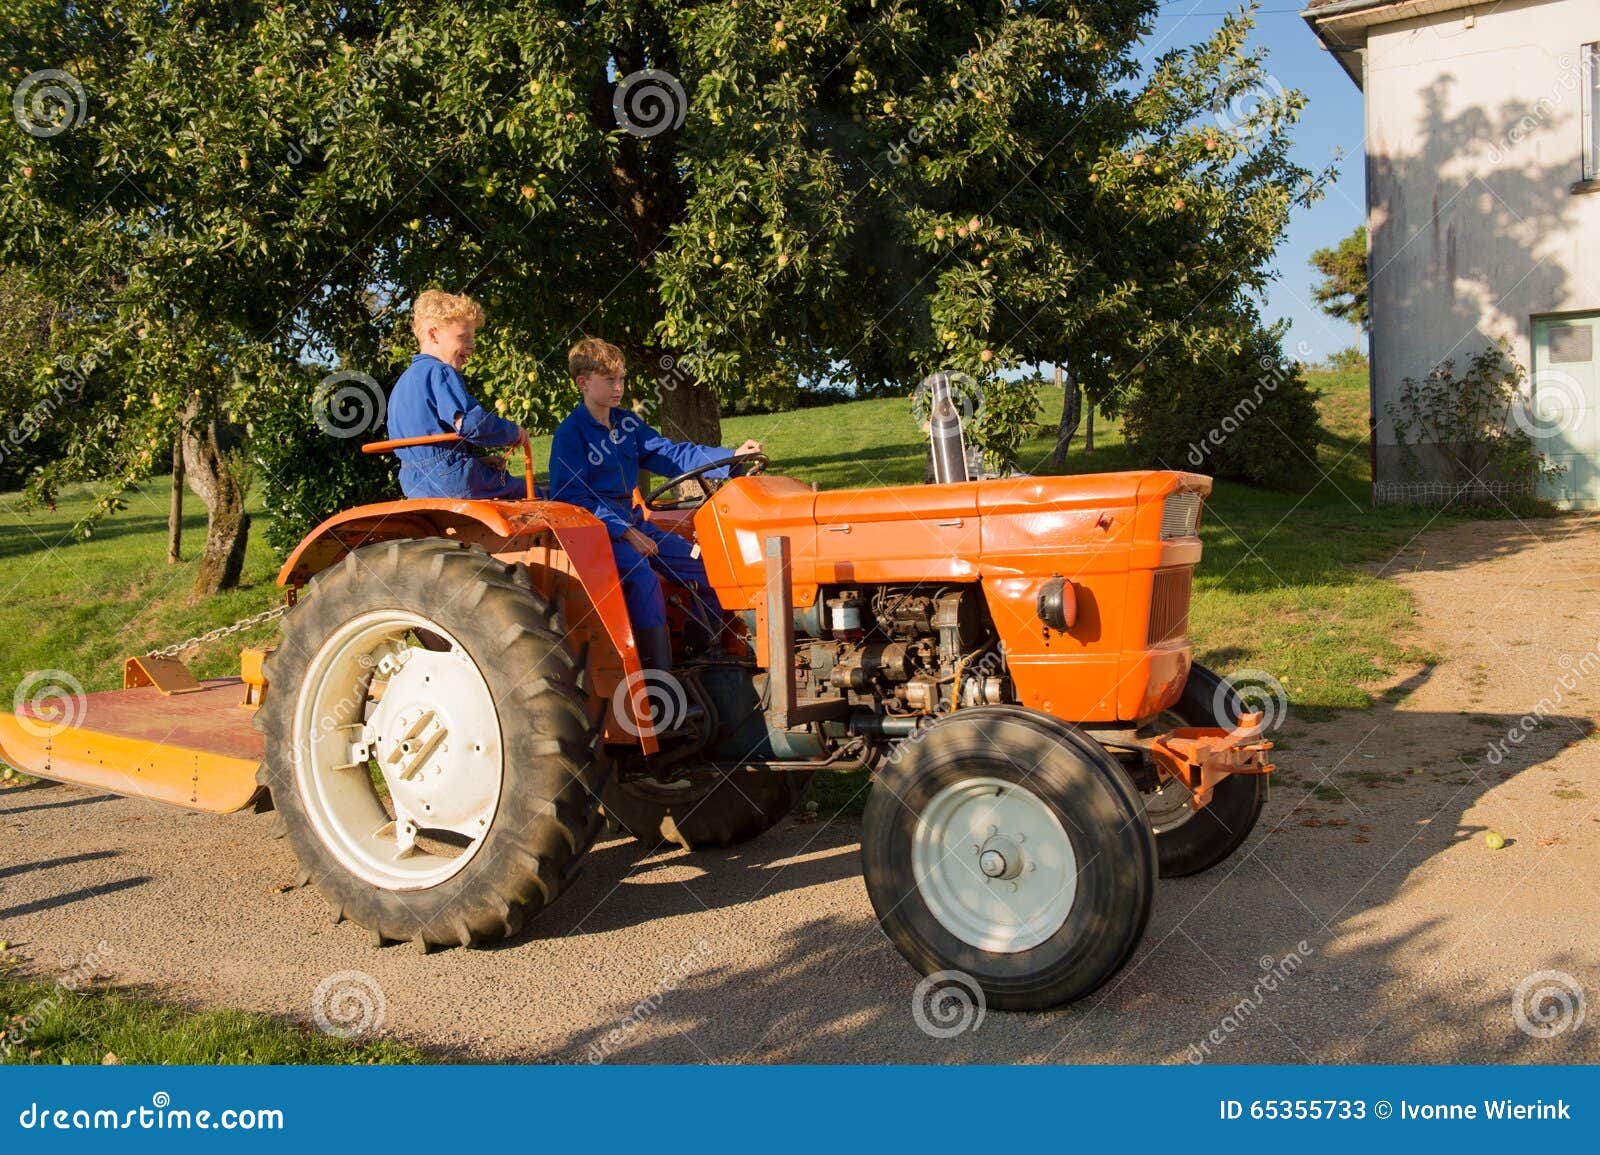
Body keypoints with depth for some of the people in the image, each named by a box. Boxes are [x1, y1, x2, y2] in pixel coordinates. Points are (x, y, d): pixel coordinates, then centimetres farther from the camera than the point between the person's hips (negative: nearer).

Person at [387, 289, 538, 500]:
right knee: (531, 494, 3)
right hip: (454, 481, -10)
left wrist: (480, 461, 17)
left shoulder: (403, 381, 17)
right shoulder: (440, 373, -14)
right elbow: (469, 422, -28)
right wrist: (514, 431, -12)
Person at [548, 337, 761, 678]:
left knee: (703, 567, -2)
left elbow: (670, 454, 10)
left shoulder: (627, 423, 12)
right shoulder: (570, 433, -9)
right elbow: (572, 498, -15)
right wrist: (624, 533, -22)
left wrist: (732, 457, -3)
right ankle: (658, 676, -30)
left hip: (631, 523, 8)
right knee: (642, 576, -33)